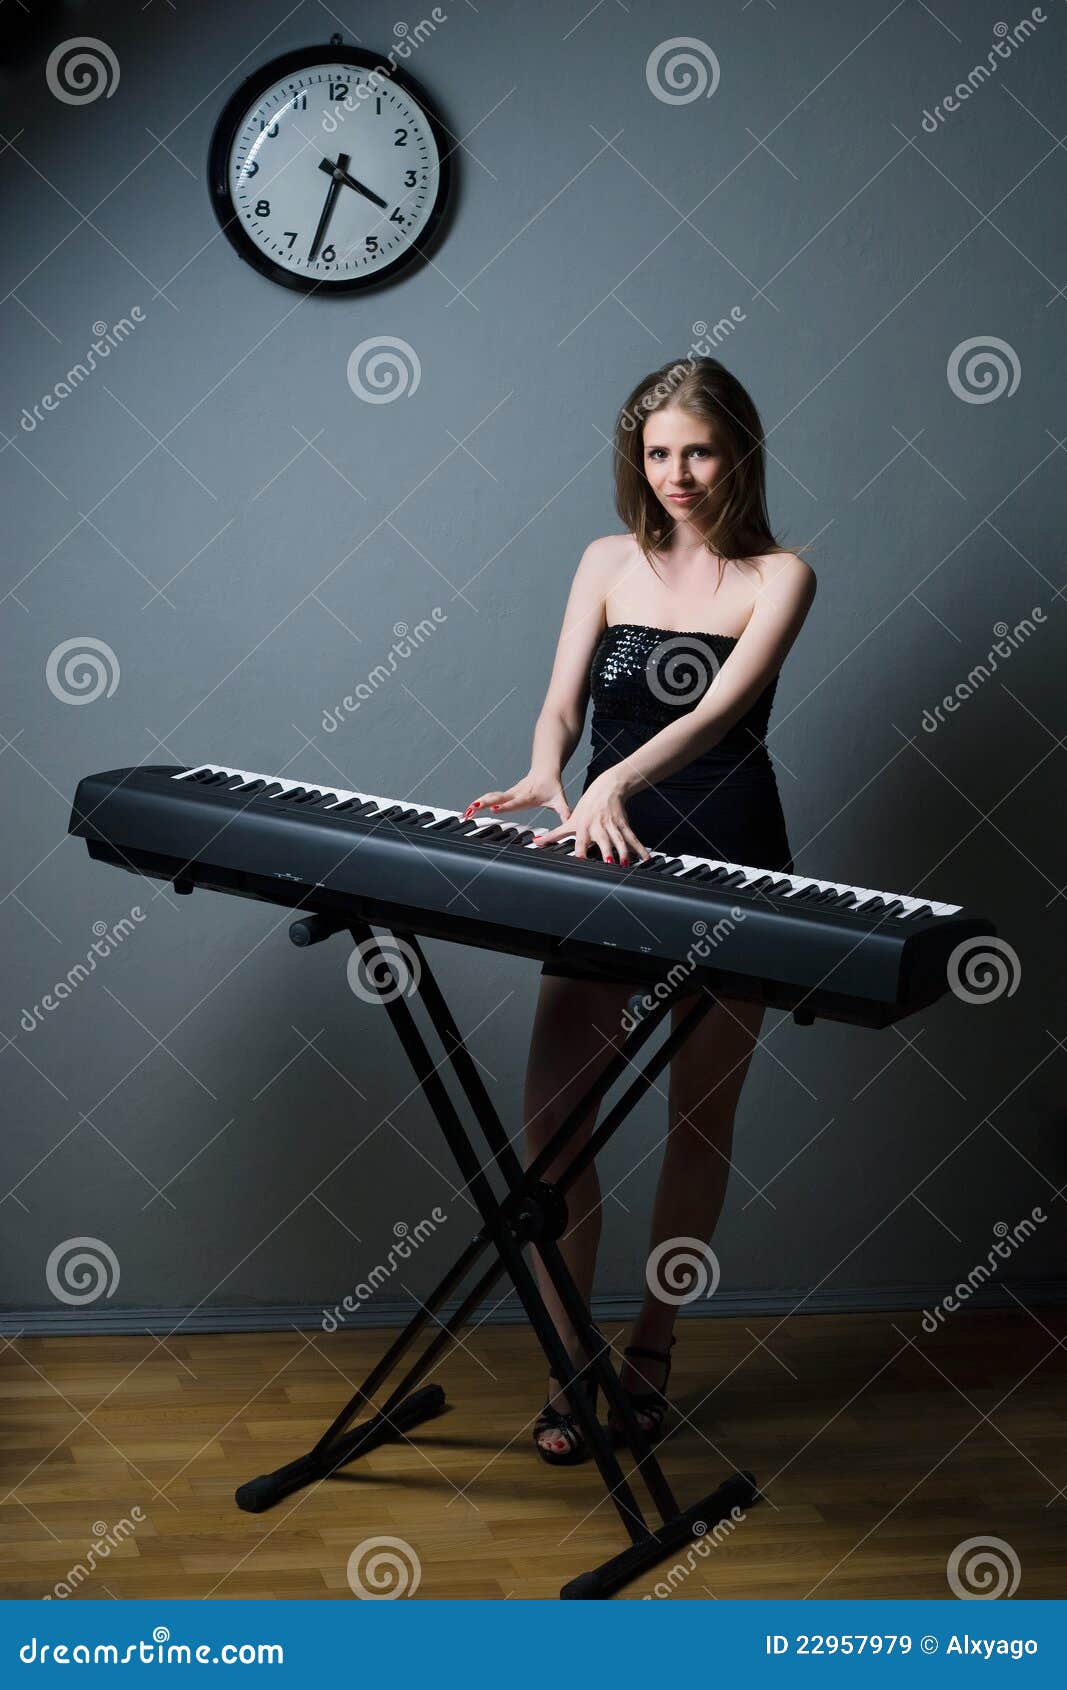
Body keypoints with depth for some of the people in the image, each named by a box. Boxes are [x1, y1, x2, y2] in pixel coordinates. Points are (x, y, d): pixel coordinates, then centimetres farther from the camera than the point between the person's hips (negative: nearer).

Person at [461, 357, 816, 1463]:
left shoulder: (778, 577, -3)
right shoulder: (610, 562, 7)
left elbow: (717, 711, -19)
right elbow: (561, 706, -1)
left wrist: (617, 781, -36)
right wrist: (546, 774, -24)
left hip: (726, 863, -2)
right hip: (604, 855, 2)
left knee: (700, 1118, 8)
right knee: (551, 1111, -7)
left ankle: (652, 1352, 23)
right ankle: (568, 1366, 6)